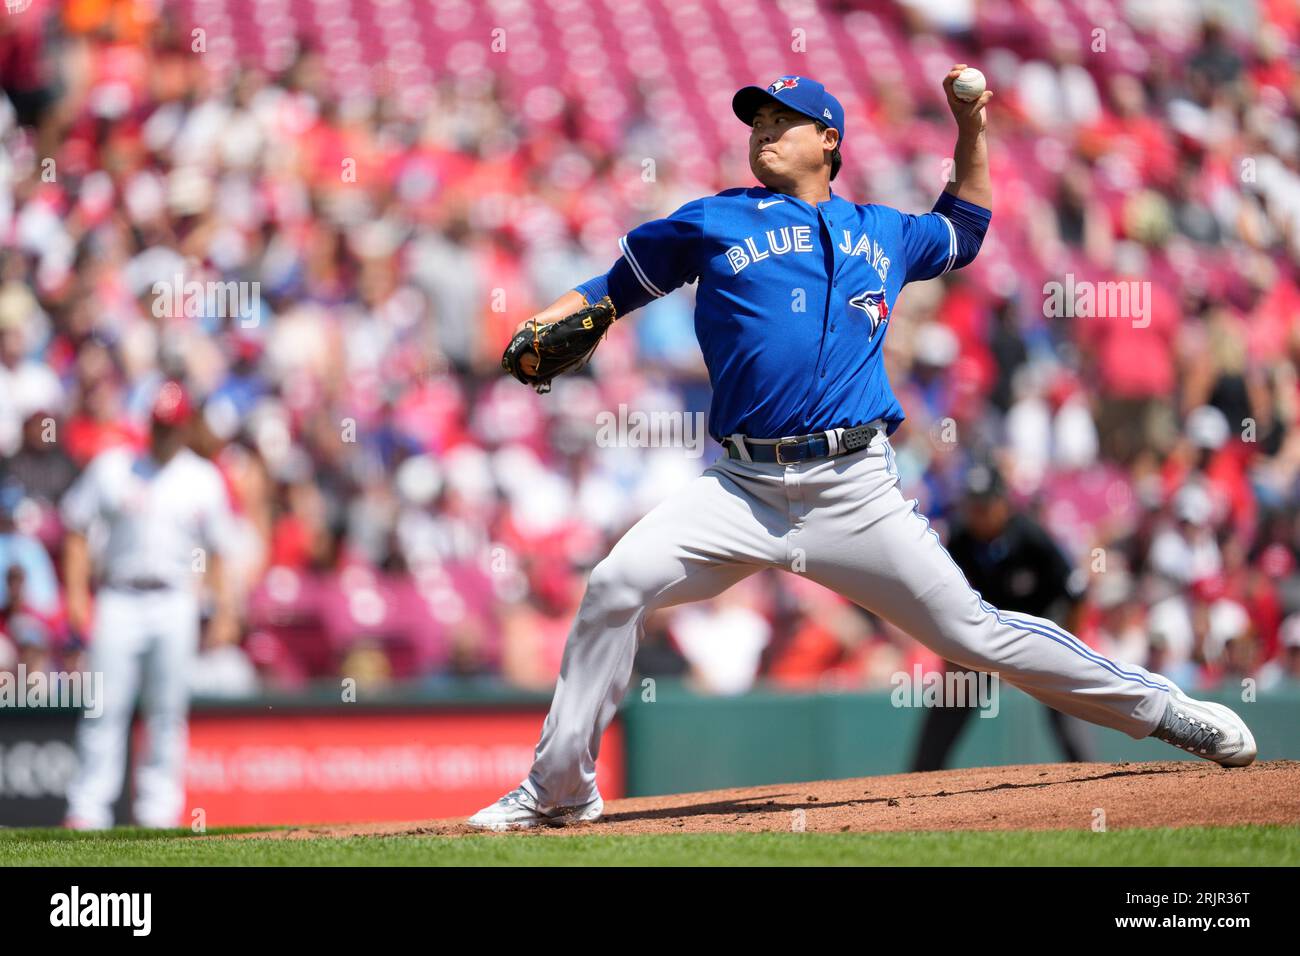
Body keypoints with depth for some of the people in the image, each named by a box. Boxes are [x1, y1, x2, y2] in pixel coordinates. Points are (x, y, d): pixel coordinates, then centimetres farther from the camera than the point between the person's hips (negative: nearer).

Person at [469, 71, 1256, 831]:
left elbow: (963, 232, 37)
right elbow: (619, 285, 16)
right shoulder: (713, 223, 11)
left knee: (971, 631, -2)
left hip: (858, 492, 0)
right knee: (616, 585, -20)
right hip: (743, 486, 0)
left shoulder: (886, 234, 17)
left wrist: (972, 129, 27)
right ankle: (559, 790, -10)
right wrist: (544, 330, -2)